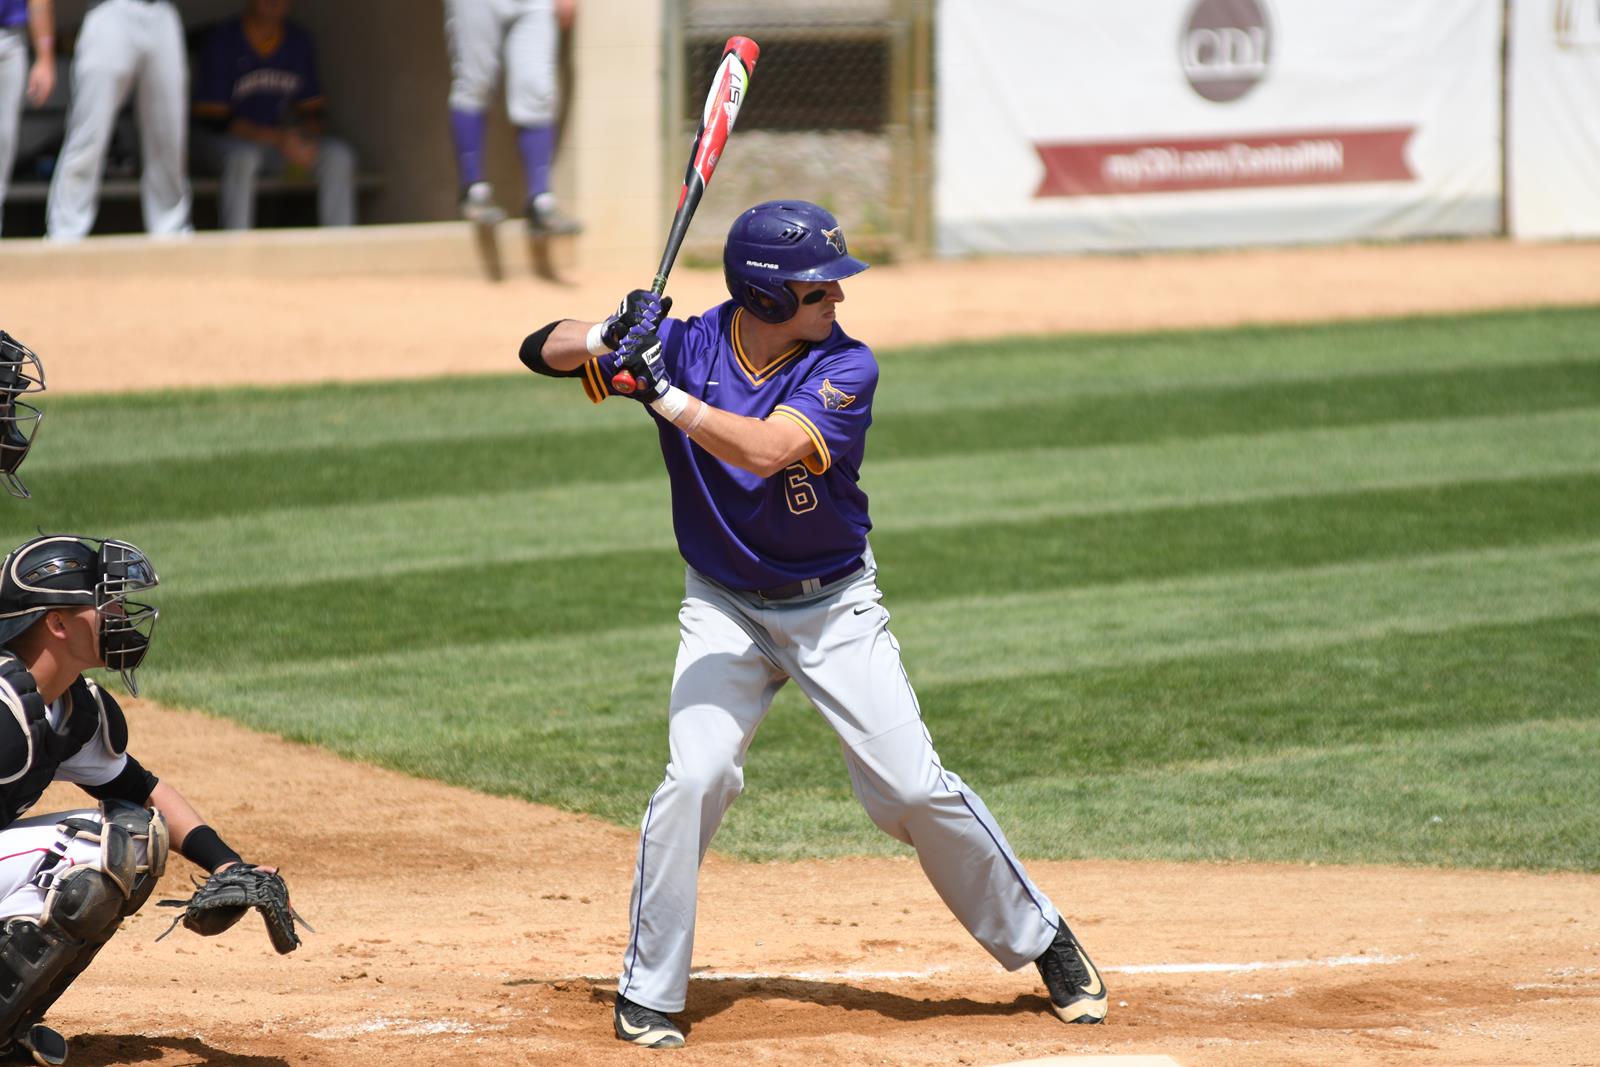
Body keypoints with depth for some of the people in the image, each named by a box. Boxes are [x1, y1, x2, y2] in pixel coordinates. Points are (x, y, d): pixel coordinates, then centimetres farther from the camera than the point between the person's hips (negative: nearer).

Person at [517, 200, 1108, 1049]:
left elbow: (765, 450, -34)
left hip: (835, 607, -1)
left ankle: (1043, 945, 15)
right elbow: (540, 353, -10)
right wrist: (611, 335, -30)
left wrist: (660, 391, -38)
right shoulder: (685, 343, -12)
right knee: (695, 780, -17)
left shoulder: (845, 368, -18)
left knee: (914, 789, -4)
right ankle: (646, 994, -3)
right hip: (723, 609, 1)